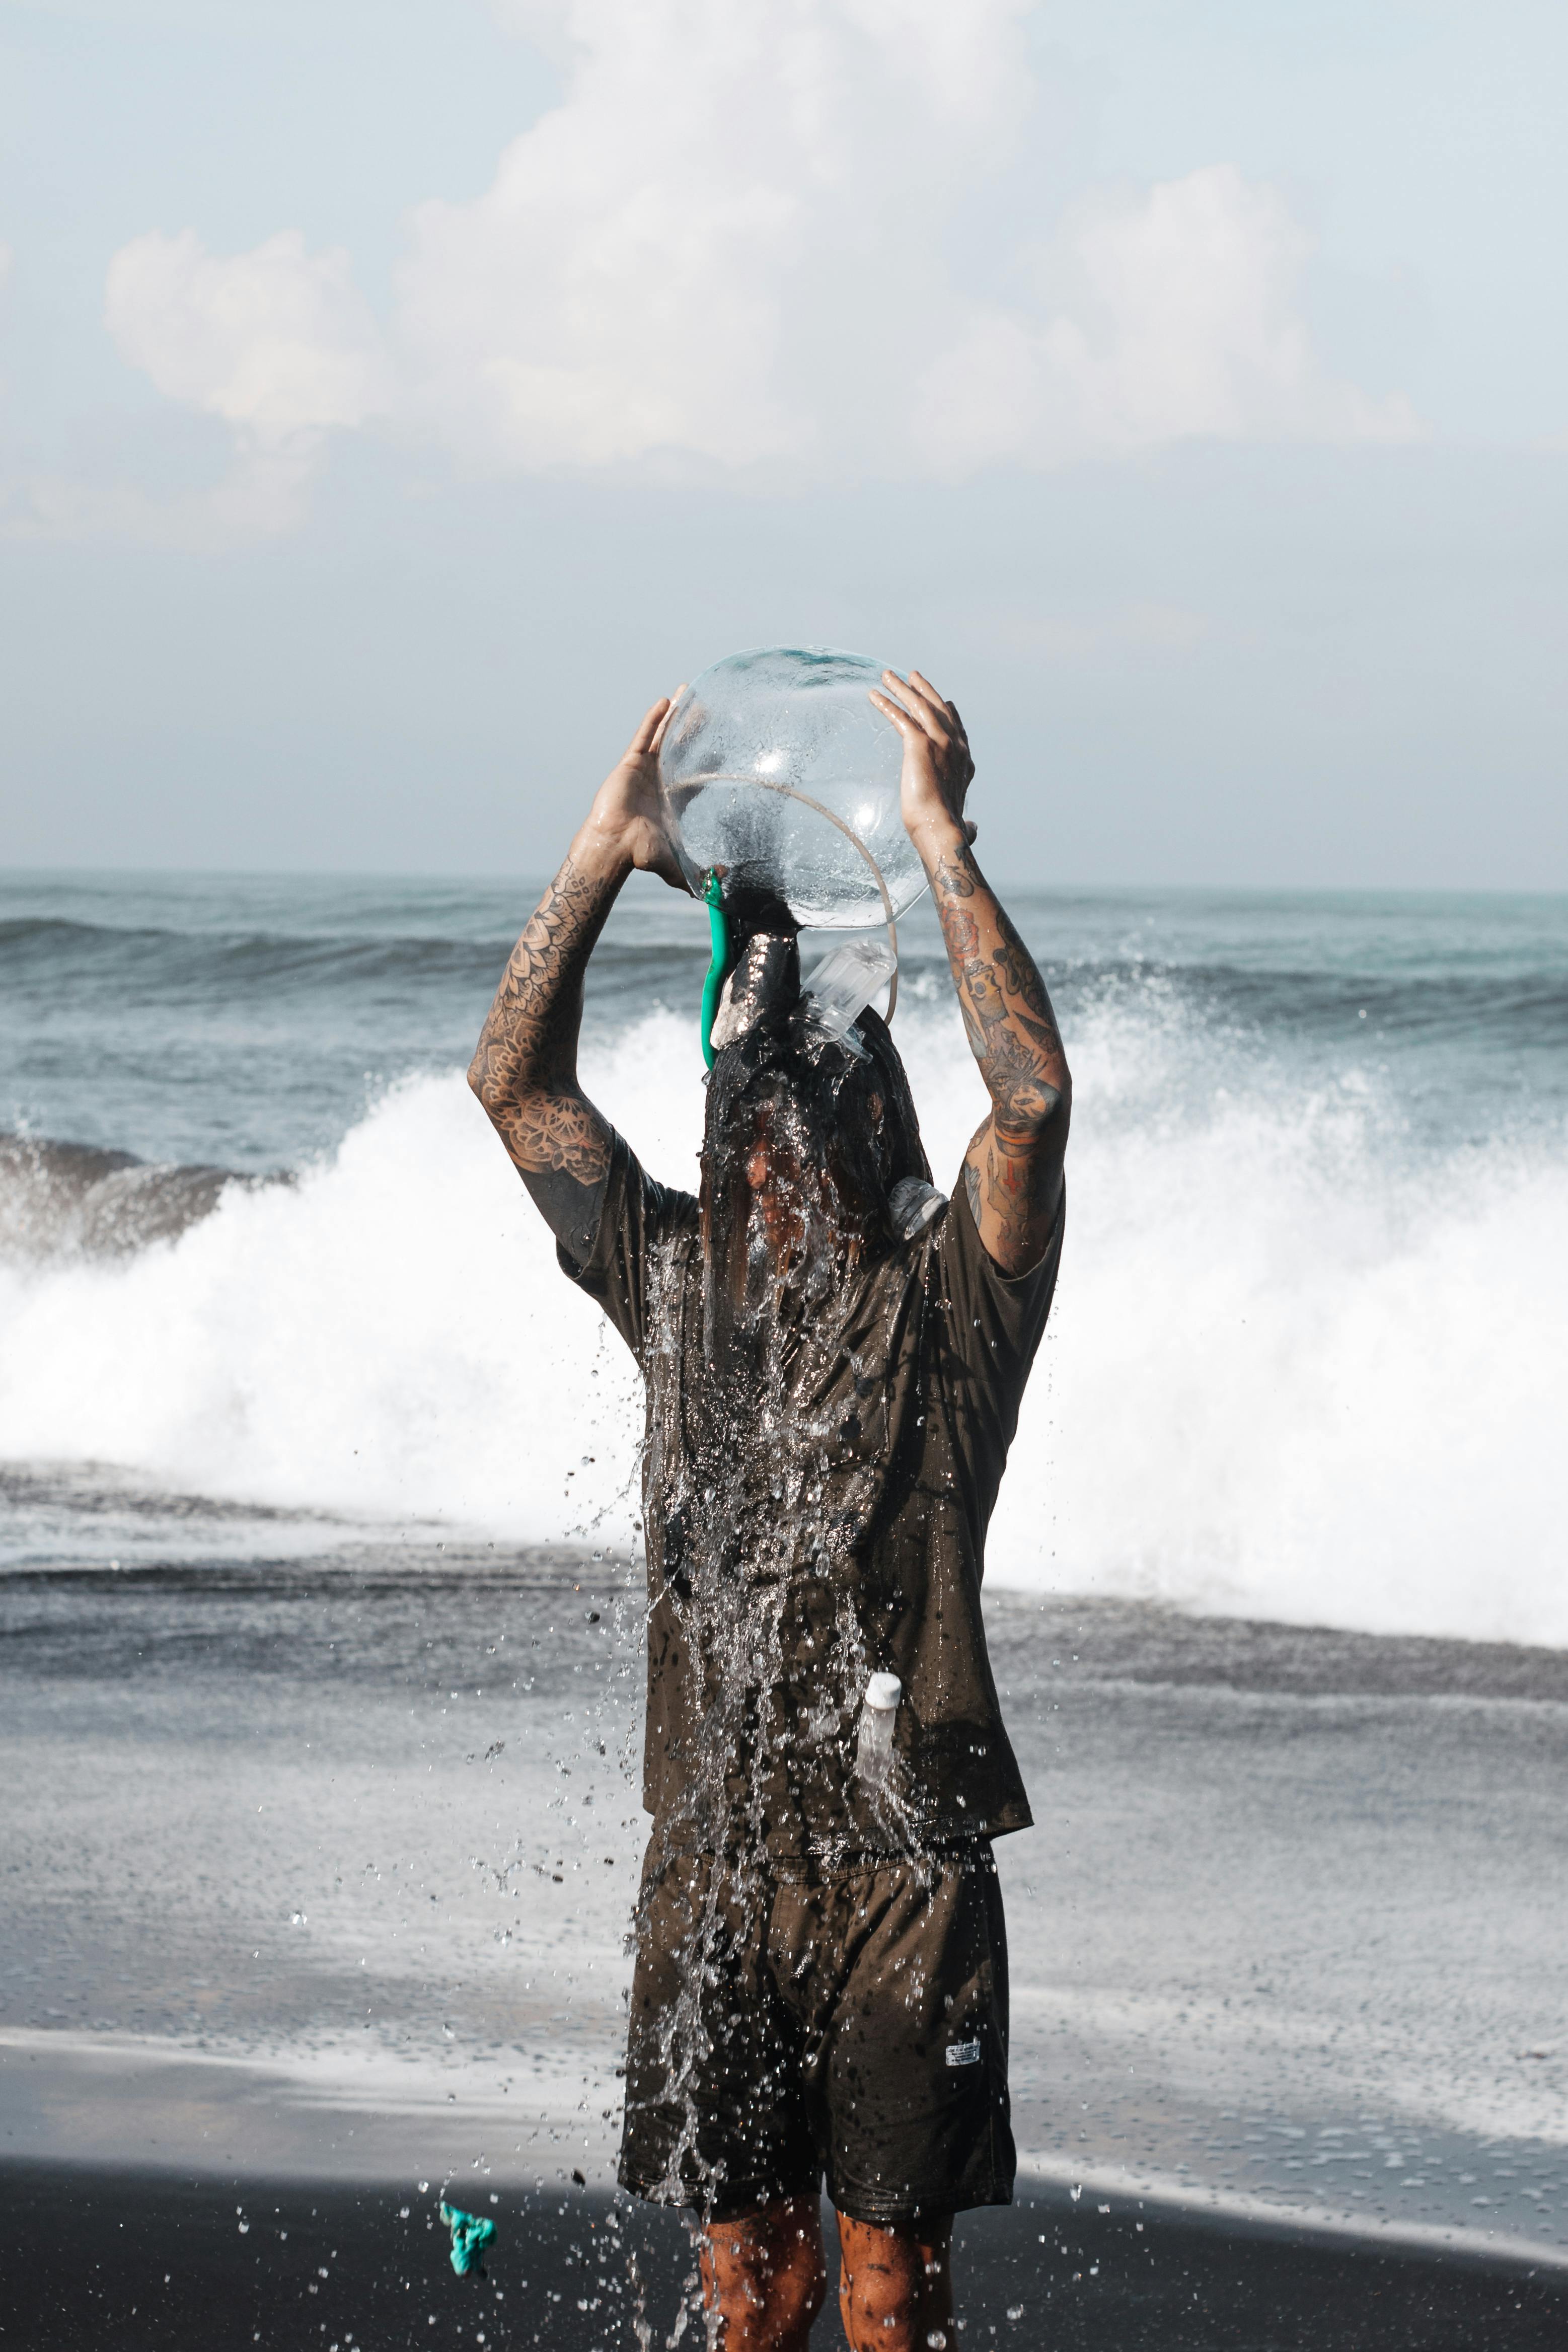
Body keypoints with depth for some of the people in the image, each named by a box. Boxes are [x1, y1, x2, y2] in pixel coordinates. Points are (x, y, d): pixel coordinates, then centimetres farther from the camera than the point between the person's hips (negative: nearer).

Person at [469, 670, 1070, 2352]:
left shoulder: (946, 1299, -1)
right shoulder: (676, 1279, 10)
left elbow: (1033, 1098, -17)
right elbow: (514, 1080, 7)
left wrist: (940, 844, -16)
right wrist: (604, 853, 0)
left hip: (903, 1864, -3)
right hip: (712, 1858, 3)